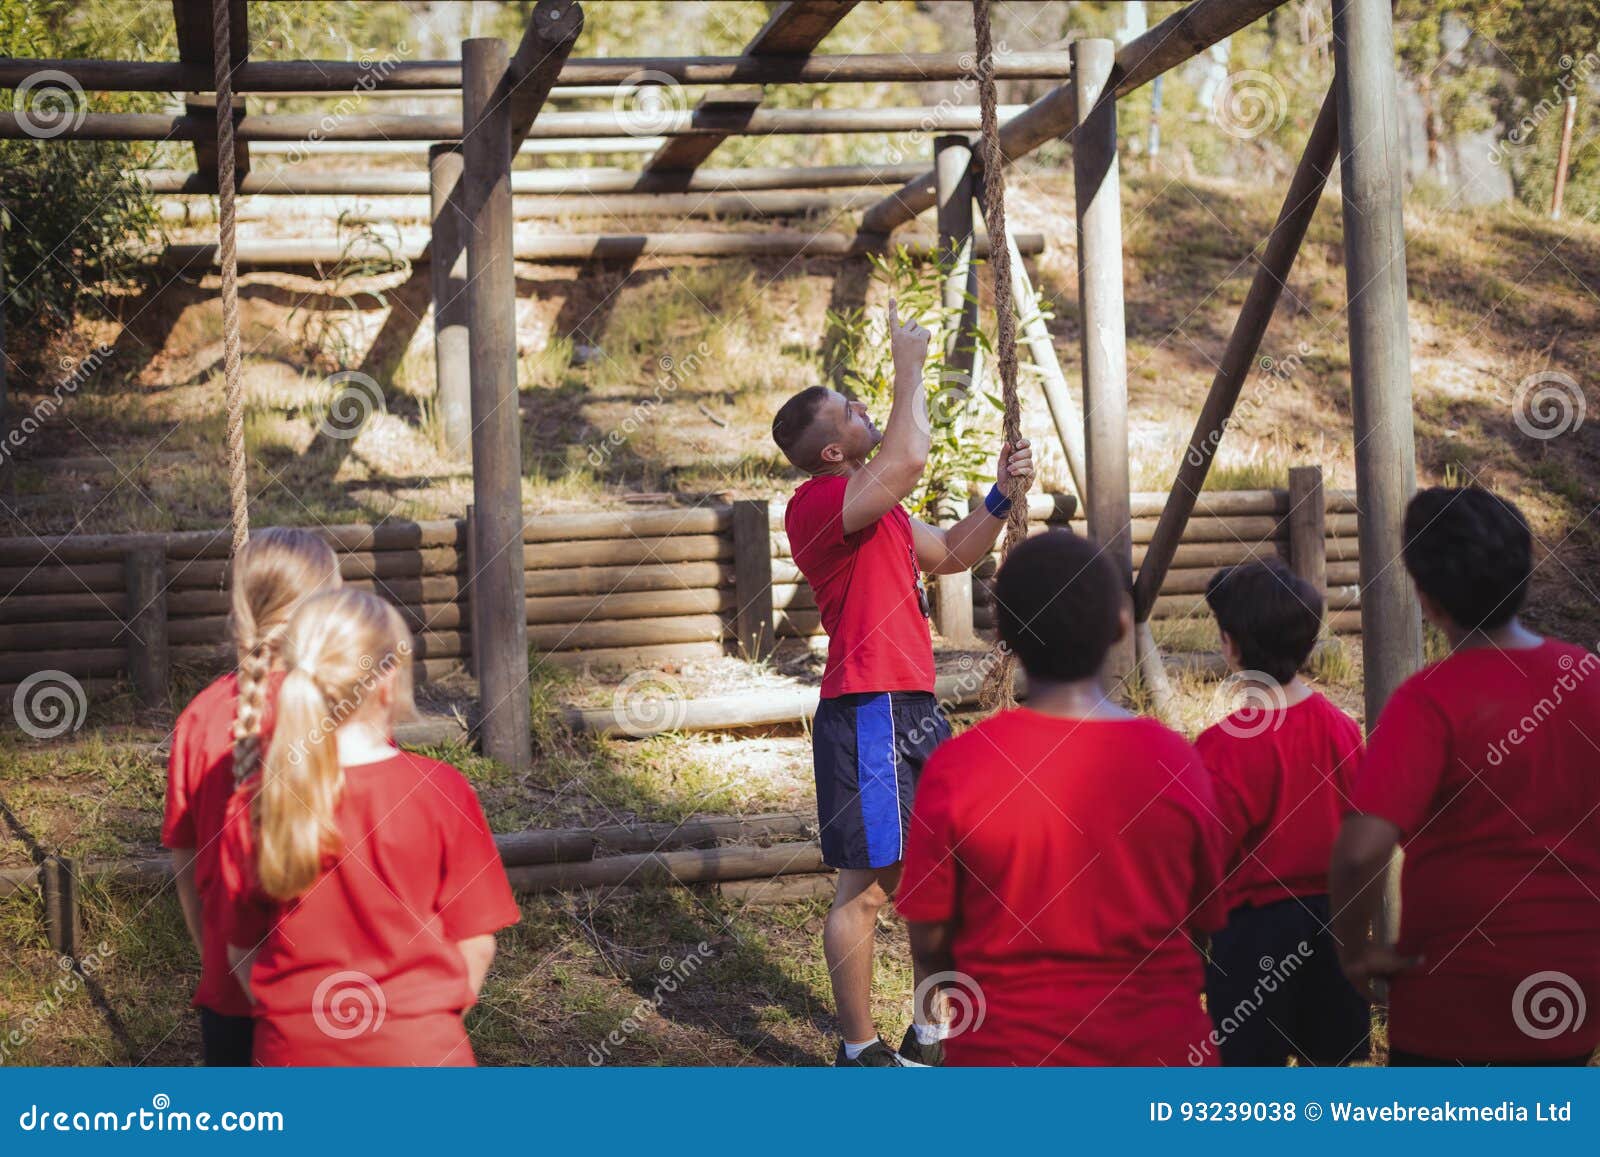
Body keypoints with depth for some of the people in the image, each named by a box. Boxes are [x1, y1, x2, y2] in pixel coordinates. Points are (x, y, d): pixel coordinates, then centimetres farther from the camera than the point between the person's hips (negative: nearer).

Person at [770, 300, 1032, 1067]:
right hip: (867, 714, -10)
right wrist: (910, 367, -15)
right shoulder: (818, 505, -13)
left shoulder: (879, 507, 19)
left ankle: (932, 1032, 26)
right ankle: (859, 1052, 7)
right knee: (868, 884, -4)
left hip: (912, 710, 10)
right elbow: (911, 457, -28)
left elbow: (950, 555, 30)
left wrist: (1000, 498, 16)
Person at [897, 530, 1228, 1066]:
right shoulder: (1174, 762, -10)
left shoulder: (957, 767, -15)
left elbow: (929, 942, -6)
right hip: (1154, 1047, 1)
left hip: (1009, 1049, -1)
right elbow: (1202, 923, 2)